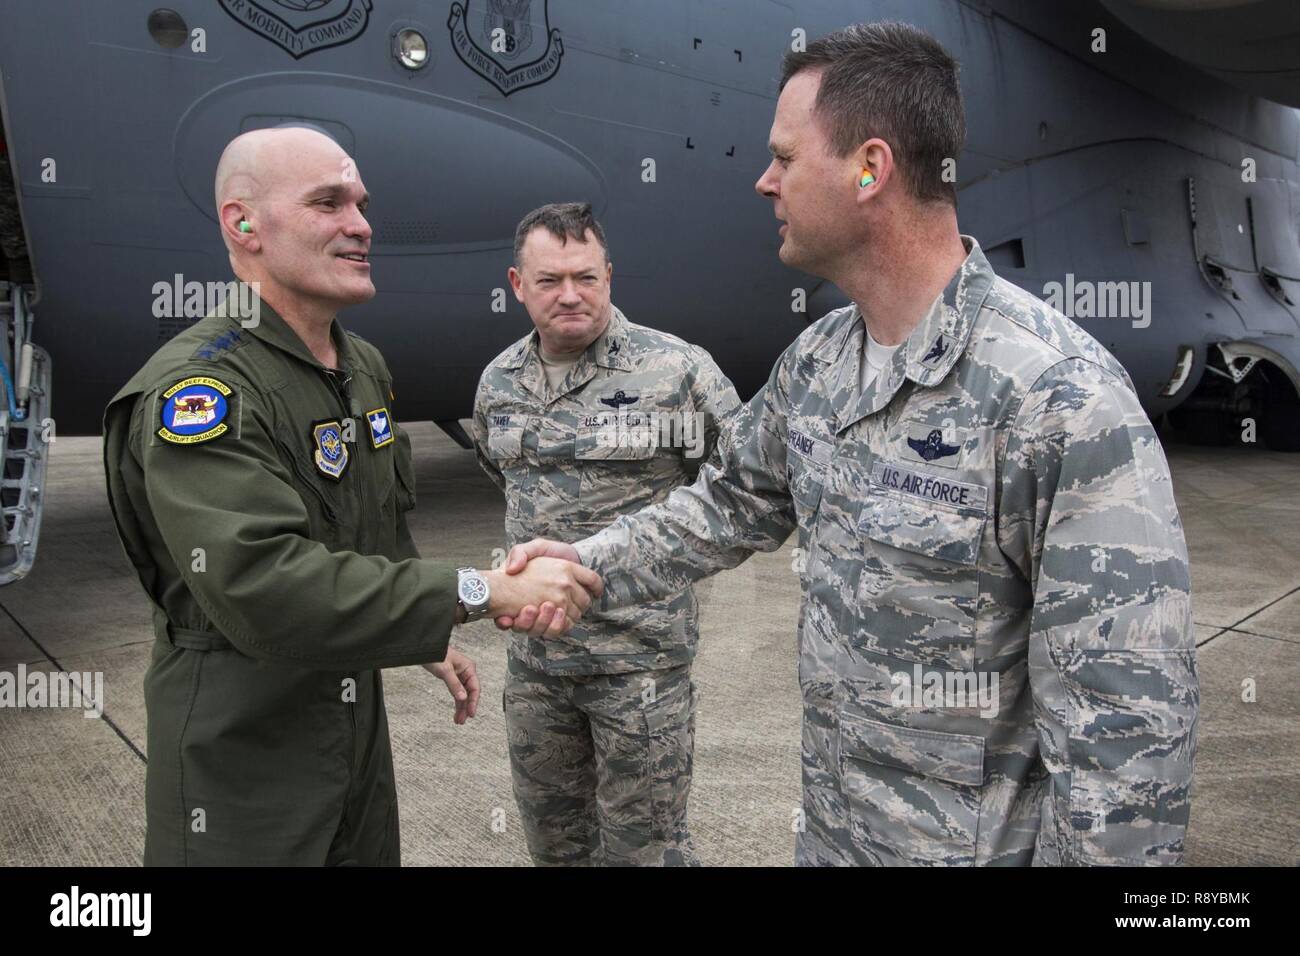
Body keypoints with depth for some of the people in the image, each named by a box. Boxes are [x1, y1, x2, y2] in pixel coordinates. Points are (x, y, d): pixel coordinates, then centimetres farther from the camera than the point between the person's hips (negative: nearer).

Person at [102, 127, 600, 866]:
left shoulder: (366, 367, 6)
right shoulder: (199, 389, -23)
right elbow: (262, 586, -35)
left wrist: (429, 639, 16)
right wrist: (475, 594, -34)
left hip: (359, 715, 8)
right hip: (243, 748, -8)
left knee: (371, 851, 21)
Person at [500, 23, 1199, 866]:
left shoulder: (1064, 399, -25)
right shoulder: (816, 363, -1)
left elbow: (1129, 718, -24)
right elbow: (732, 505, 14)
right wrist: (589, 566, 5)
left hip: (980, 842, -6)